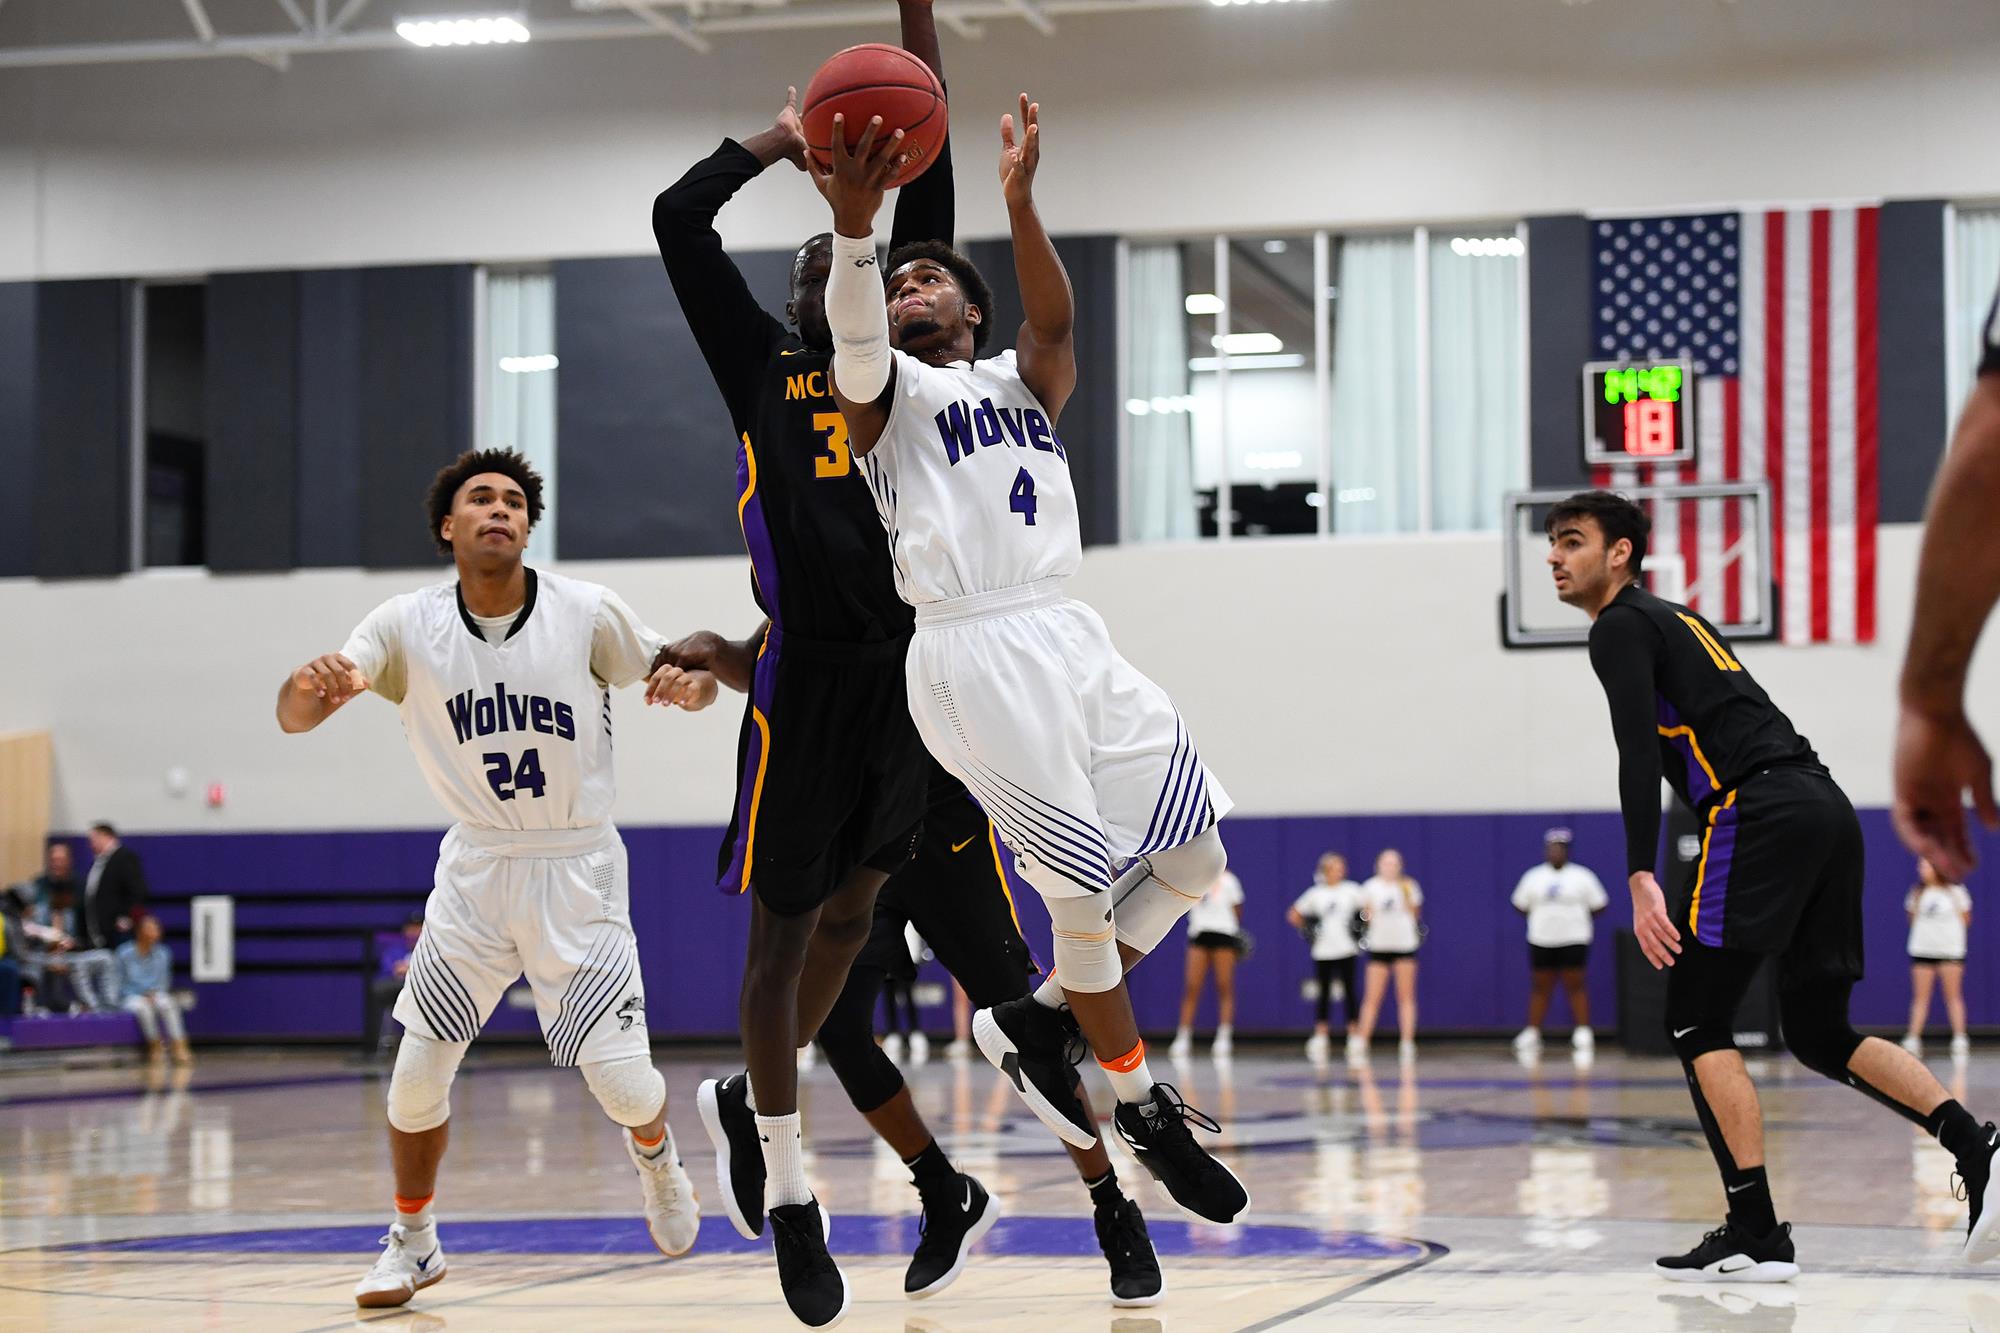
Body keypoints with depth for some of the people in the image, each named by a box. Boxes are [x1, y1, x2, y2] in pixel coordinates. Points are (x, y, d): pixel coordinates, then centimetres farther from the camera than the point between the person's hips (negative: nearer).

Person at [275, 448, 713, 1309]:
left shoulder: (588, 614, -10)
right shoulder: (408, 626, -8)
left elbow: (685, 675, 3)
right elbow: (292, 718, -16)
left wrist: (690, 684, -23)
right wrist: (315, 685, -41)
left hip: (577, 867, -2)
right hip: (475, 869, 2)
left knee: (620, 1076, -9)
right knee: (418, 1071, -3)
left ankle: (657, 1159, 27)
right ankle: (413, 1240, 21)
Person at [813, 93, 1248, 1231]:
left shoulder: (1024, 381, 20)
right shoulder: (888, 391, 9)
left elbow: (1056, 321, -3)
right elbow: (853, 336, -15)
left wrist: (1019, 200, -21)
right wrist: (853, 223, -35)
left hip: (1070, 637, 5)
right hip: (973, 657, -5)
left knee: (1195, 851, 1)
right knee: (1088, 890, -5)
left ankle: (1039, 1014, 15)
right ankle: (1144, 1108, 12)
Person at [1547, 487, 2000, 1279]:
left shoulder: (1621, 627, 2)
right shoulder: (1675, 620, 30)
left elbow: (1639, 755, -12)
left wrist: (1641, 879, -19)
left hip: (1762, 812, -9)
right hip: (1827, 806, 9)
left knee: (1696, 1022, -3)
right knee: (1819, 1034, 14)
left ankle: (1756, 1235, -10)